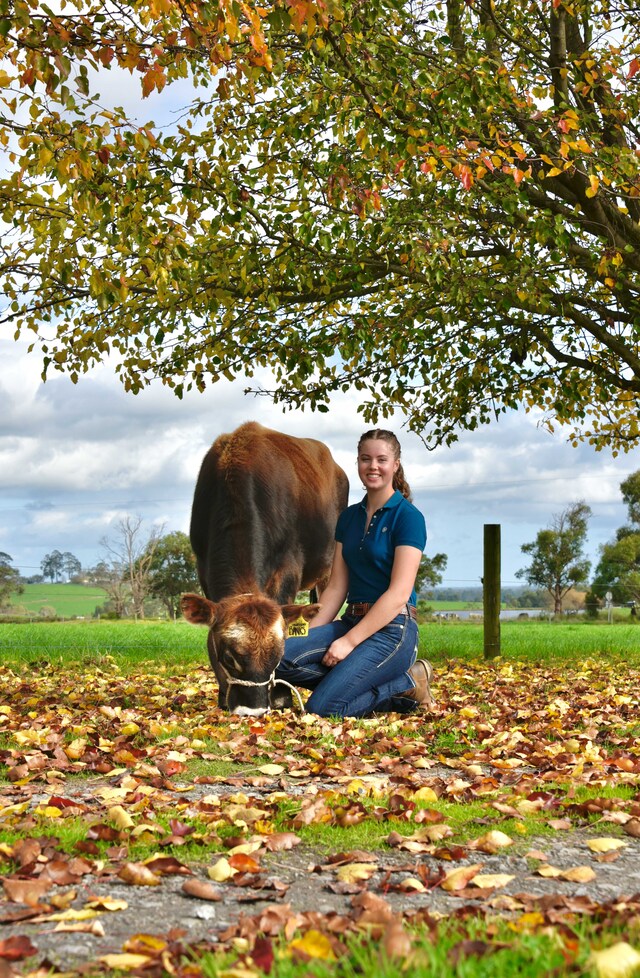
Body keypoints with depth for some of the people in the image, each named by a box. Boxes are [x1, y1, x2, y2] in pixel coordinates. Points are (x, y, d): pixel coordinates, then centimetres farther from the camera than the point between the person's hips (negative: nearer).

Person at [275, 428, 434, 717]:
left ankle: (407, 684, 1)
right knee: (281, 656, -20)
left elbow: (399, 592, -15)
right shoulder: (349, 517, 14)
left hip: (391, 628, -7)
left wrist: (349, 641, -19)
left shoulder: (407, 517, -7)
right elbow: (337, 587, 13)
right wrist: (308, 635, 0)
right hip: (351, 621, 7)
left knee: (322, 708, -23)